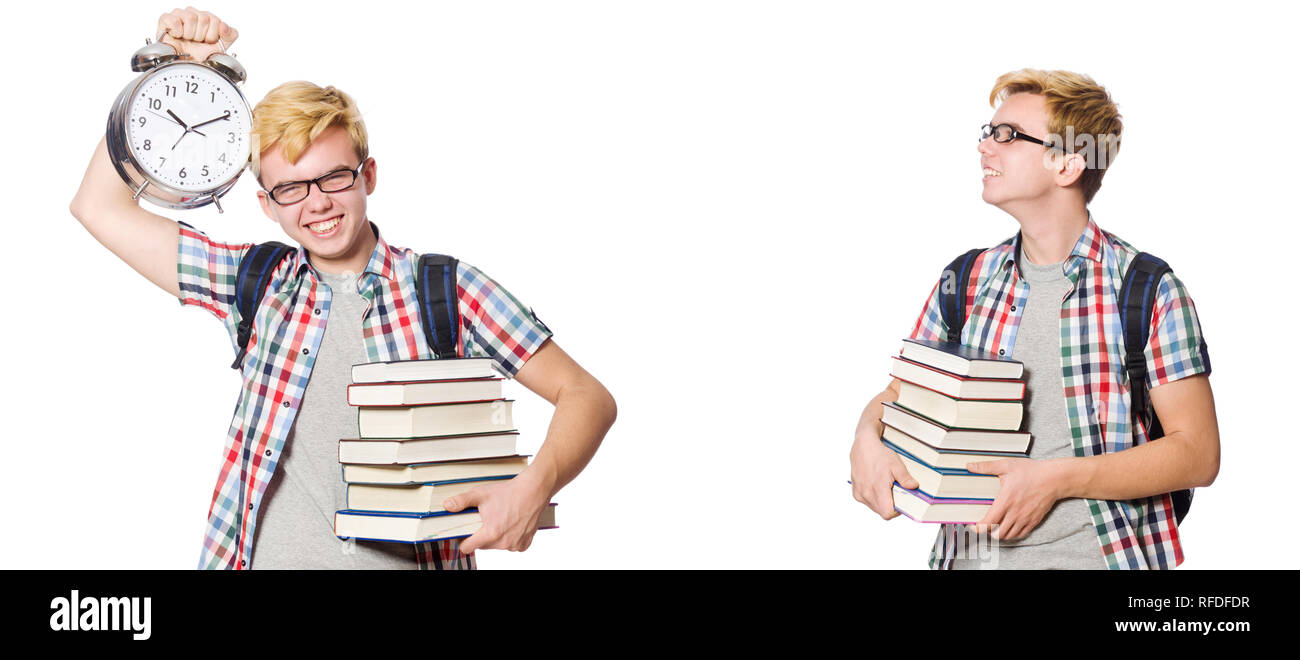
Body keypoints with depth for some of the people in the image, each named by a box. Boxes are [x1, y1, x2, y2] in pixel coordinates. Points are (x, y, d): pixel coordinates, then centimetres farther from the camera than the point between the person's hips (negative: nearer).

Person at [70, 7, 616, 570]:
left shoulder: (447, 290, 3)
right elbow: (99, 207, 12)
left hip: (415, 556, -3)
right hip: (271, 555, 3)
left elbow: (587, 397, 3)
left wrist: (533, 486, -16)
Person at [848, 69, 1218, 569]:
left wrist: (1058, 478, -14)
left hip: (1094, 555, -2)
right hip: (969, 555, 2)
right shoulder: (964, 281, 10)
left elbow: (1197, 453, -5)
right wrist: (867, 441, -6)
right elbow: (896, 396, 17)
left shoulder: (1151, 290, -2)